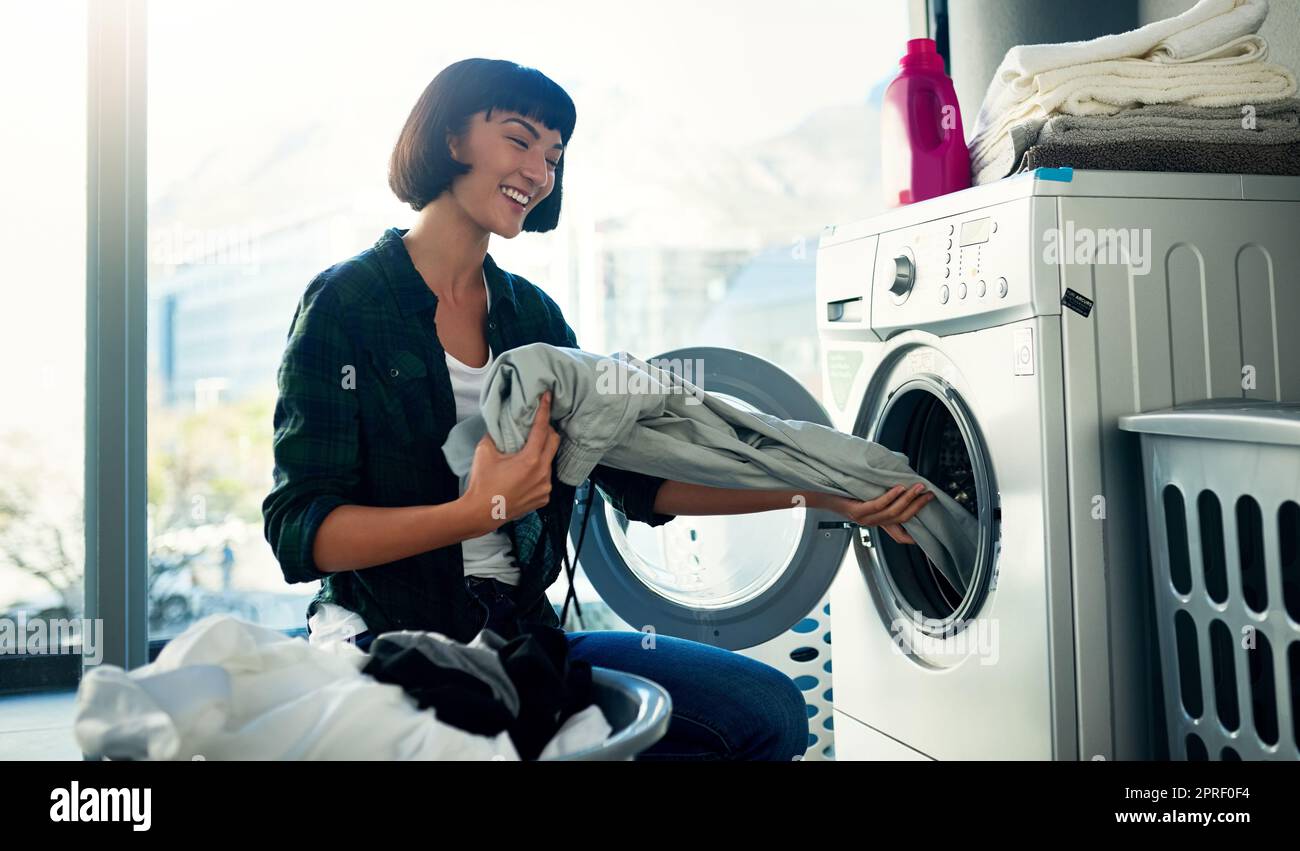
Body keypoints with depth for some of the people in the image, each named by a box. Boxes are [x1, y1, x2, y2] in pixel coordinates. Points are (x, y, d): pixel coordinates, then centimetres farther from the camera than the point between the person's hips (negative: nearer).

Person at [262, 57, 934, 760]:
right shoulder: (345, 302, -6)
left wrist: (823, 494, 2)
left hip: (523, 636, 6)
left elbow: (634, 478, 9)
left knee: (770, 712, -9)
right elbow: (298, 531, -13)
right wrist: (482, 510, -26)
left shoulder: (532, 314, 12)